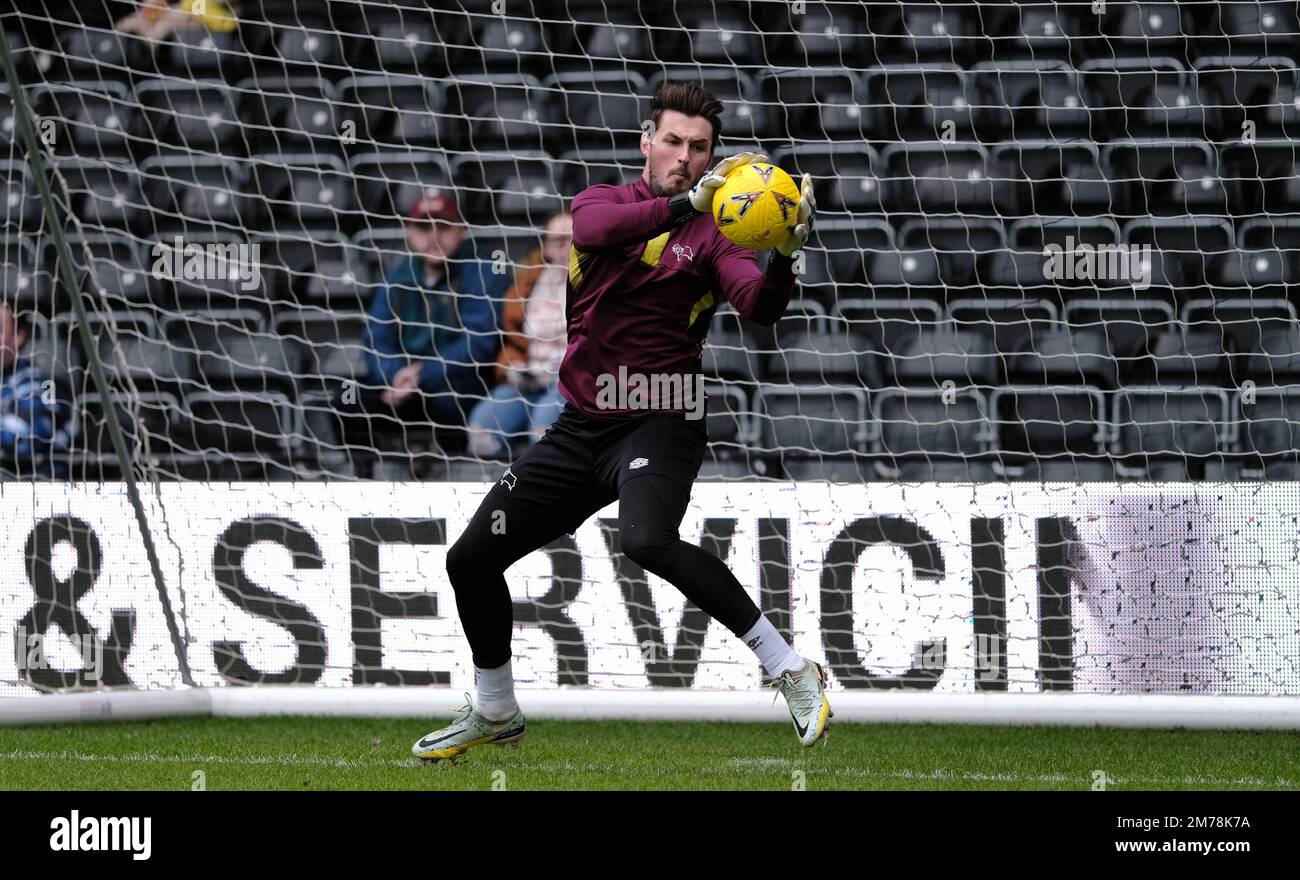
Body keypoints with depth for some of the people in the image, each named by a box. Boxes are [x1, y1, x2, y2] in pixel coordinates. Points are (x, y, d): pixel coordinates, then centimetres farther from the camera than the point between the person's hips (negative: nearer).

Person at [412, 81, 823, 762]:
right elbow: (598, 227, -21)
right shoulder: (601, 201, 4)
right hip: (581, 427, 5)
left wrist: (785, 255, -41)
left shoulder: (713, 234, -3)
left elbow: (761, 307, -21)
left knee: (646, 539, -35)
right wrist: (689, 201, -35)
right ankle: (494, 713, 30)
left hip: (660, 425, -5)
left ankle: (792, 672, -27)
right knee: (470, 559, 6)